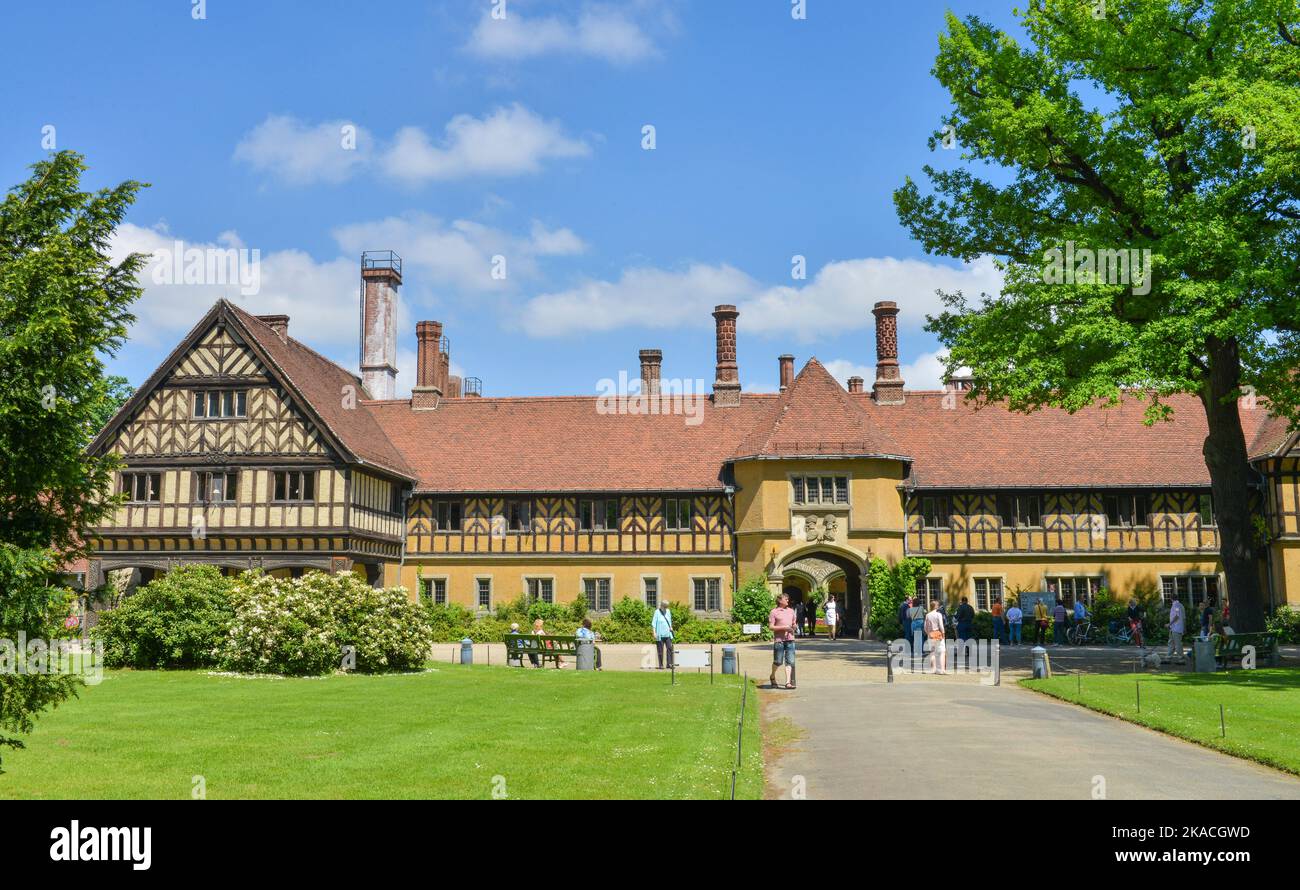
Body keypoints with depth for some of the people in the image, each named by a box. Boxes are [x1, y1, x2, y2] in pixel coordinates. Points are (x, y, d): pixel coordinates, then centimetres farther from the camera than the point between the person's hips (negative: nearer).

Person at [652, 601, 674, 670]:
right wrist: (654, 632, -13)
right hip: (660, 635, -4)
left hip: (668, 634, 4)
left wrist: (671, 627, 11)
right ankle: (660, 665, 7)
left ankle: (669, 664, -7)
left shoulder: (668, 611, 11)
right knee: (660, 650, 1)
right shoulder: (657, 612, -5)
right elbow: (653, 623, -7)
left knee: (670, 648, -8)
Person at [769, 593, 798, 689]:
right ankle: (772, 677, 29)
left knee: (789, 662, -4)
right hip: (779, 639, -4)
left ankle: (788, 682, -5)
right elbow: (771, 627, -7)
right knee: (778, 662, 2)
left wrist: (793, 627, 3)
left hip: (790, 639, 4)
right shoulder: (774, 612, -2)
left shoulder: (791, 611, 15)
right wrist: (783, 627, -16)